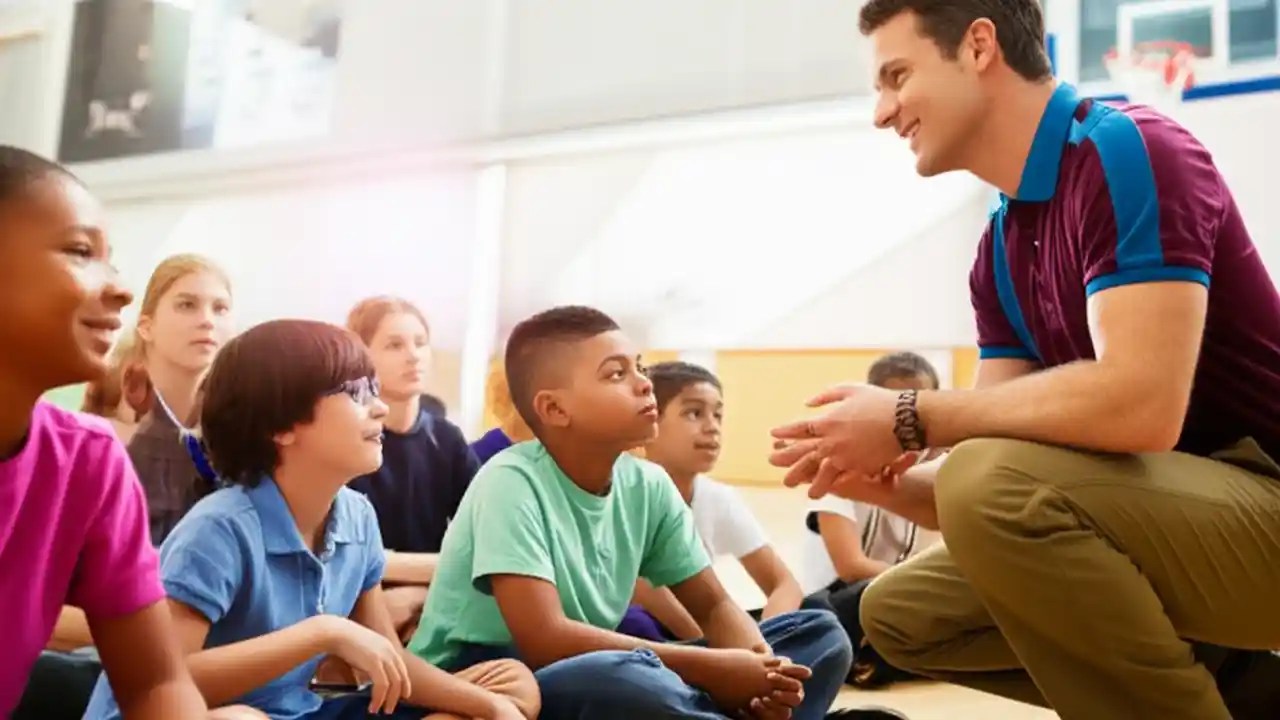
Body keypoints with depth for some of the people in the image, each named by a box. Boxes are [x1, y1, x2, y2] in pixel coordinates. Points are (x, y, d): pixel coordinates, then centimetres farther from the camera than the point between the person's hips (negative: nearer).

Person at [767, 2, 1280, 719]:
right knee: (901, 611, 9)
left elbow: (1142, 405, -30)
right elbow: (991, 469, 6)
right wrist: (889, 483, -14)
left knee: (990, 480, -31)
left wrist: (908, 419, -22)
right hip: (1166, 510, 9)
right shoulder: (999, 255, 7)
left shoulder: (1129, 152, -17)